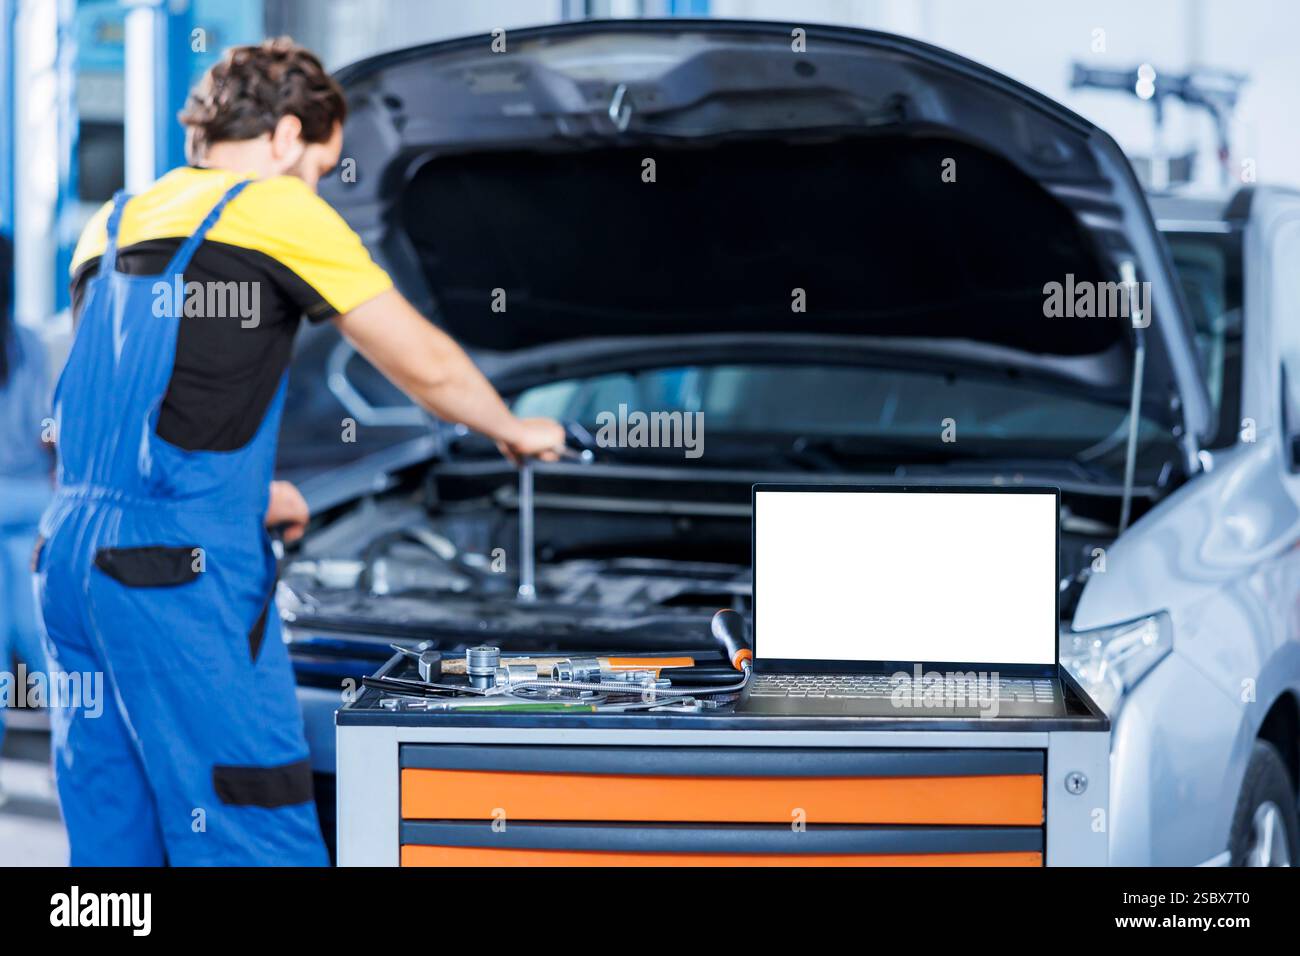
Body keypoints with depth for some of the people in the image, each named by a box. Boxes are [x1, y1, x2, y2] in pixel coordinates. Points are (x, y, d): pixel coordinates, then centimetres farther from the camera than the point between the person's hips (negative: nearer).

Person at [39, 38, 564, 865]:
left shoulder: (112, 226, 18)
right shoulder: (279, 210, -3)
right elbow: (424, 367, 1)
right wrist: (517, 431, 18)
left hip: (73, 551, 8)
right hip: (187, 570, -8)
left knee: (110, 842, 11)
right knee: (260, 843, -5)